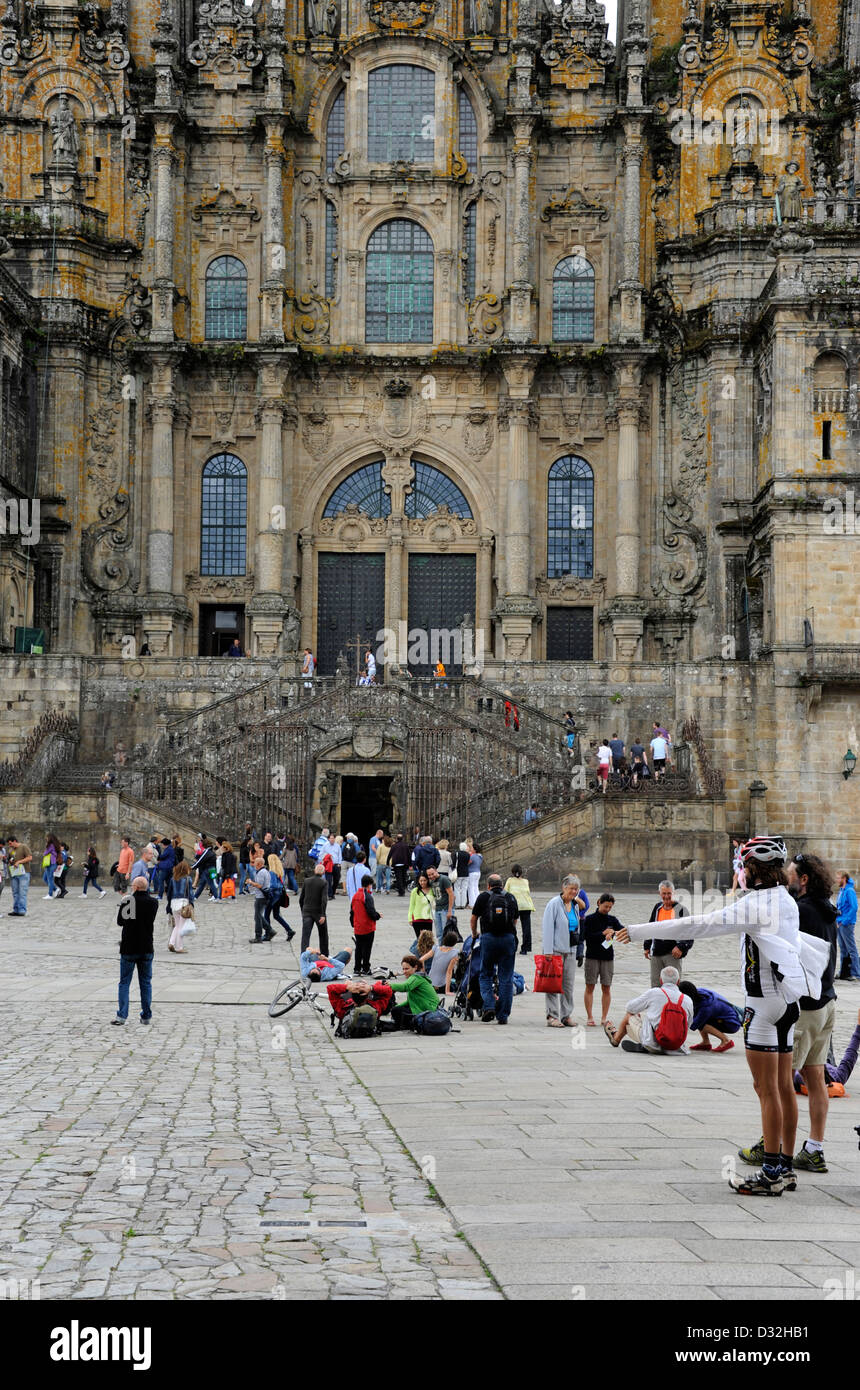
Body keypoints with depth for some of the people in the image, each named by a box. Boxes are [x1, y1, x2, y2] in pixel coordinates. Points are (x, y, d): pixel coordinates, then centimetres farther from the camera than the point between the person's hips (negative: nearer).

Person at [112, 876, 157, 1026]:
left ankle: (121, 1015, -2)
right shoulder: (153, 902, -4)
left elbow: (119, 922, 2)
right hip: (146, 948, 2)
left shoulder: (127, 901, -10)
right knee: (146, 983, 11)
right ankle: (146, 1015, 12)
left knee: (124, 983, 5)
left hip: (129, 948, -2)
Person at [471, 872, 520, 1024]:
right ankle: (503, 1015, 6)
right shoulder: (511, 897, 13)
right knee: (506, 978, 6)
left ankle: (489, 1006, -8)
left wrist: (474, 935, 30)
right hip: (508, 938, 1)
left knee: (485, 975, 11)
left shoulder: (483, 896, 7)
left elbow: (474, 919, 13)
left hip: (488, 938, -1)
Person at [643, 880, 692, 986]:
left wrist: (681, 948, -16)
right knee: (655, 984, 7)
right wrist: (647, 947, 19)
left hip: (673, 953, -5)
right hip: (656, 954, 5)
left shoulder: (681, 909, -5)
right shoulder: (657, 908, 12)